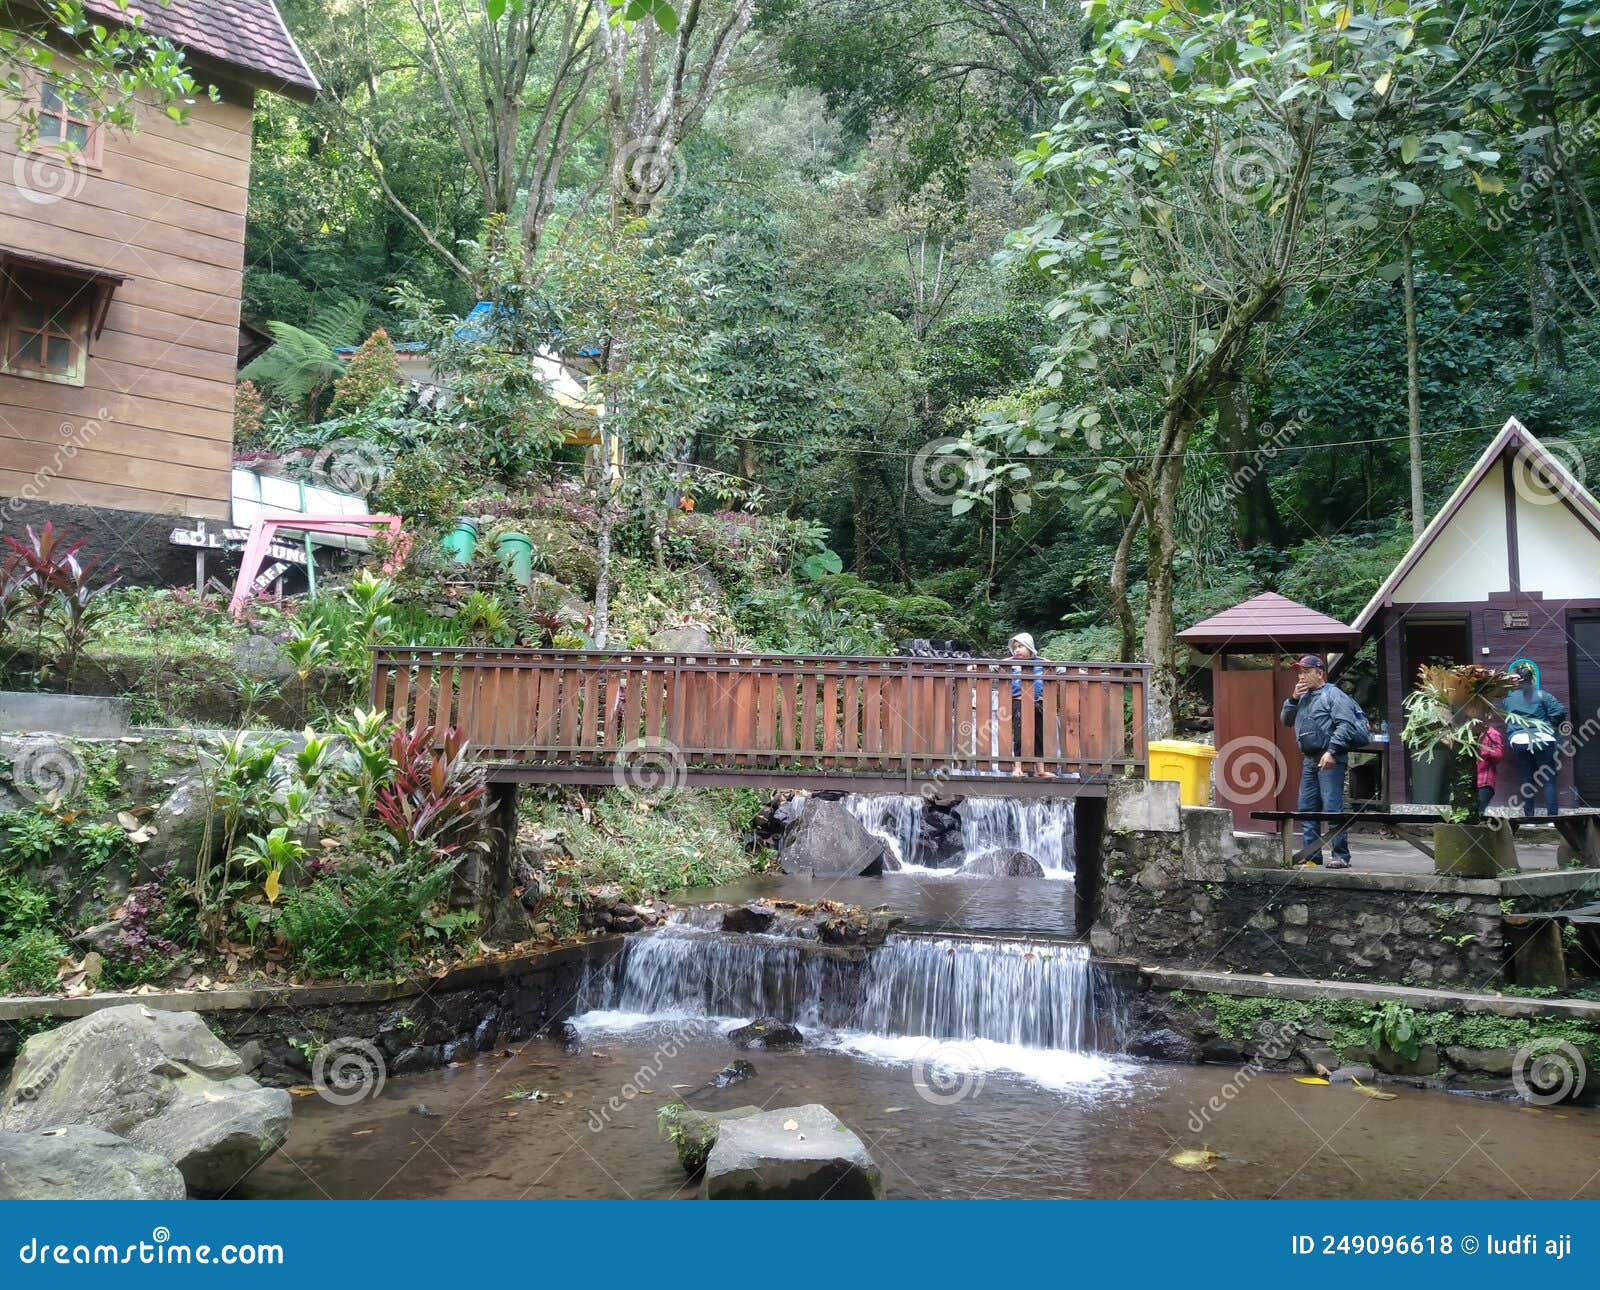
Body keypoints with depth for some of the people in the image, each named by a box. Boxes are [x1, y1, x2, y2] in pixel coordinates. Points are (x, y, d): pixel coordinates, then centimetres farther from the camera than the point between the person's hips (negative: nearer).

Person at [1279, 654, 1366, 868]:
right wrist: (1293, 699, 4)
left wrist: (1332, 751, -23)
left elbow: (1346, 725, -16)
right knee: (1306, 808, 9)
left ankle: (1340, 856, -7)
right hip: (1309, 760, 9)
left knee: (1332, 808, -10)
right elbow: (1285, 720, 19)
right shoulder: (1304, 697, 19)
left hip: (1330, 760, -9)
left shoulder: (1333, 694, -6)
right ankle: (1310, 853, 15)